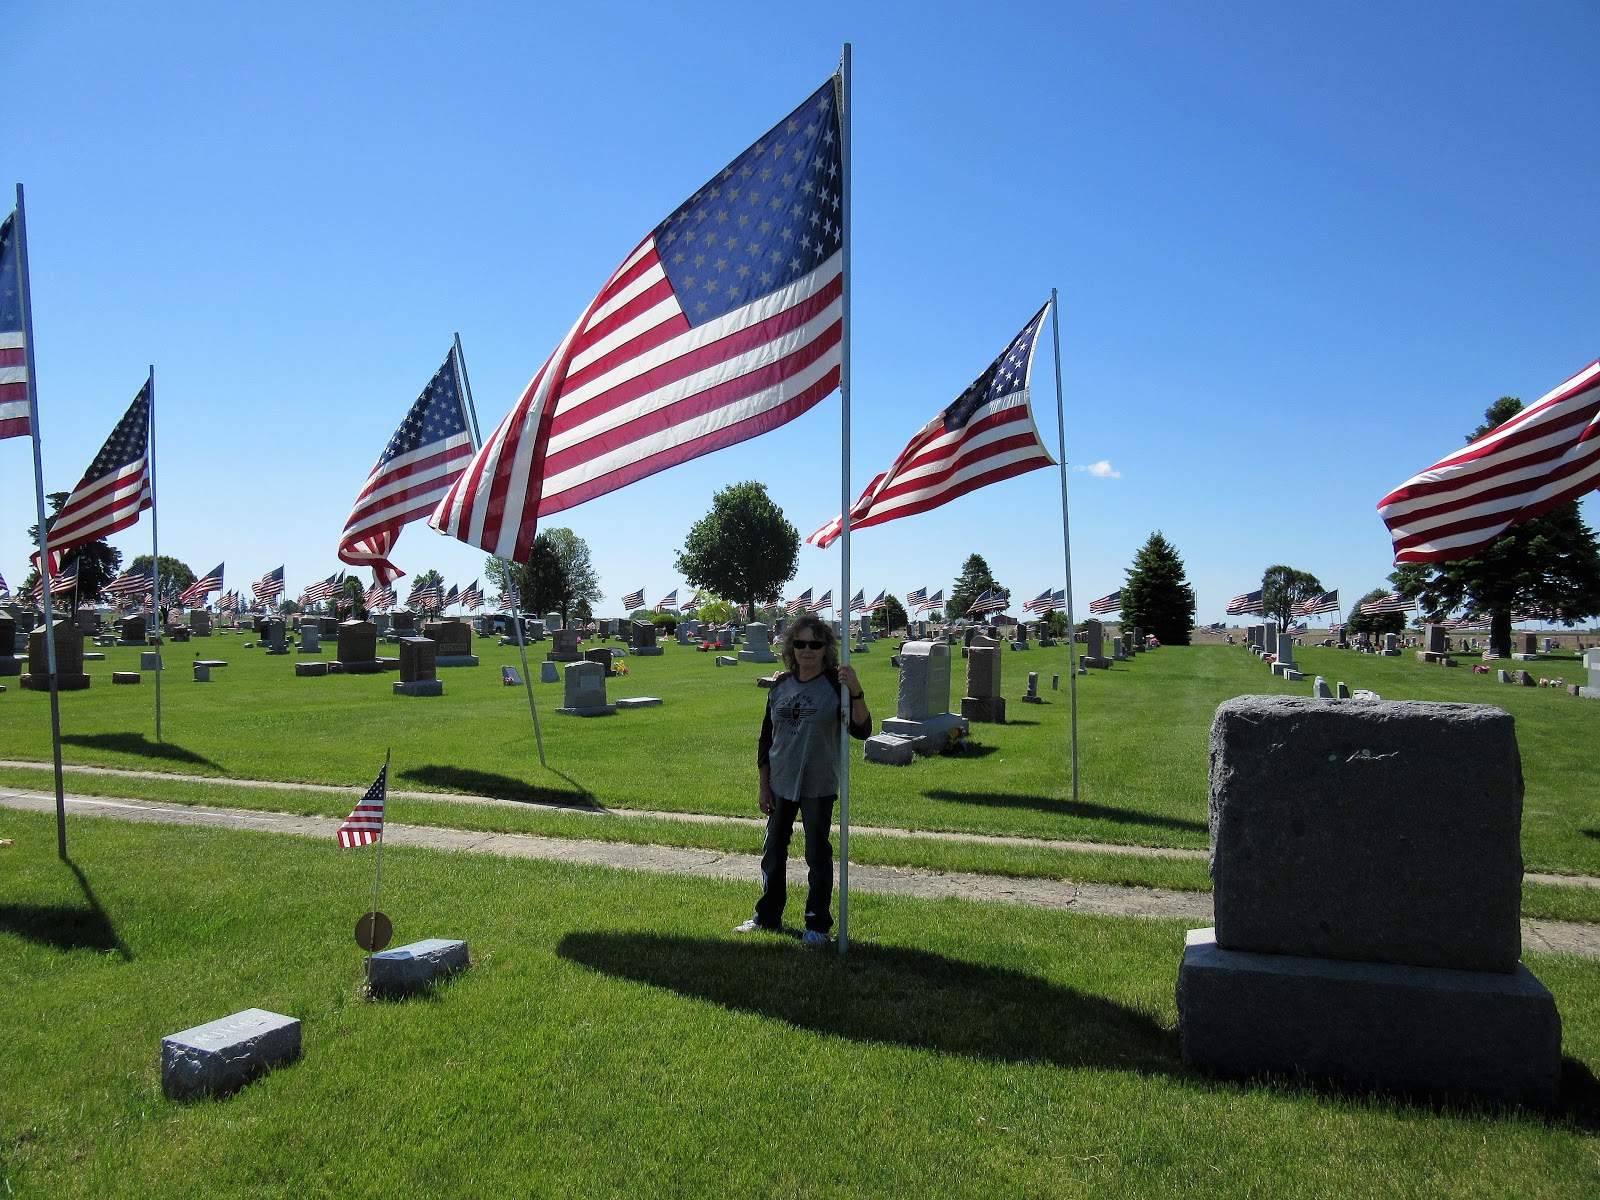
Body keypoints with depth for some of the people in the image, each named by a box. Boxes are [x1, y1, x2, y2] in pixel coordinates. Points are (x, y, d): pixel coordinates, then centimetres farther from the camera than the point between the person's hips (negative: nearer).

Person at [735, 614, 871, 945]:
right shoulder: (780, 685, 3)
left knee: (817, 854, 6)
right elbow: (766, 738, 8)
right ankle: (768, 916, 31)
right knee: (773, 850, 15)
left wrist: (856, 693, -33)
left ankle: (817, 924, 20)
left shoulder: (835, 684, -9)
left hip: (819, 786, -5)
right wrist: (764, 786, 6)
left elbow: (861, 730, -17)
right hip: (780, 784, 5)